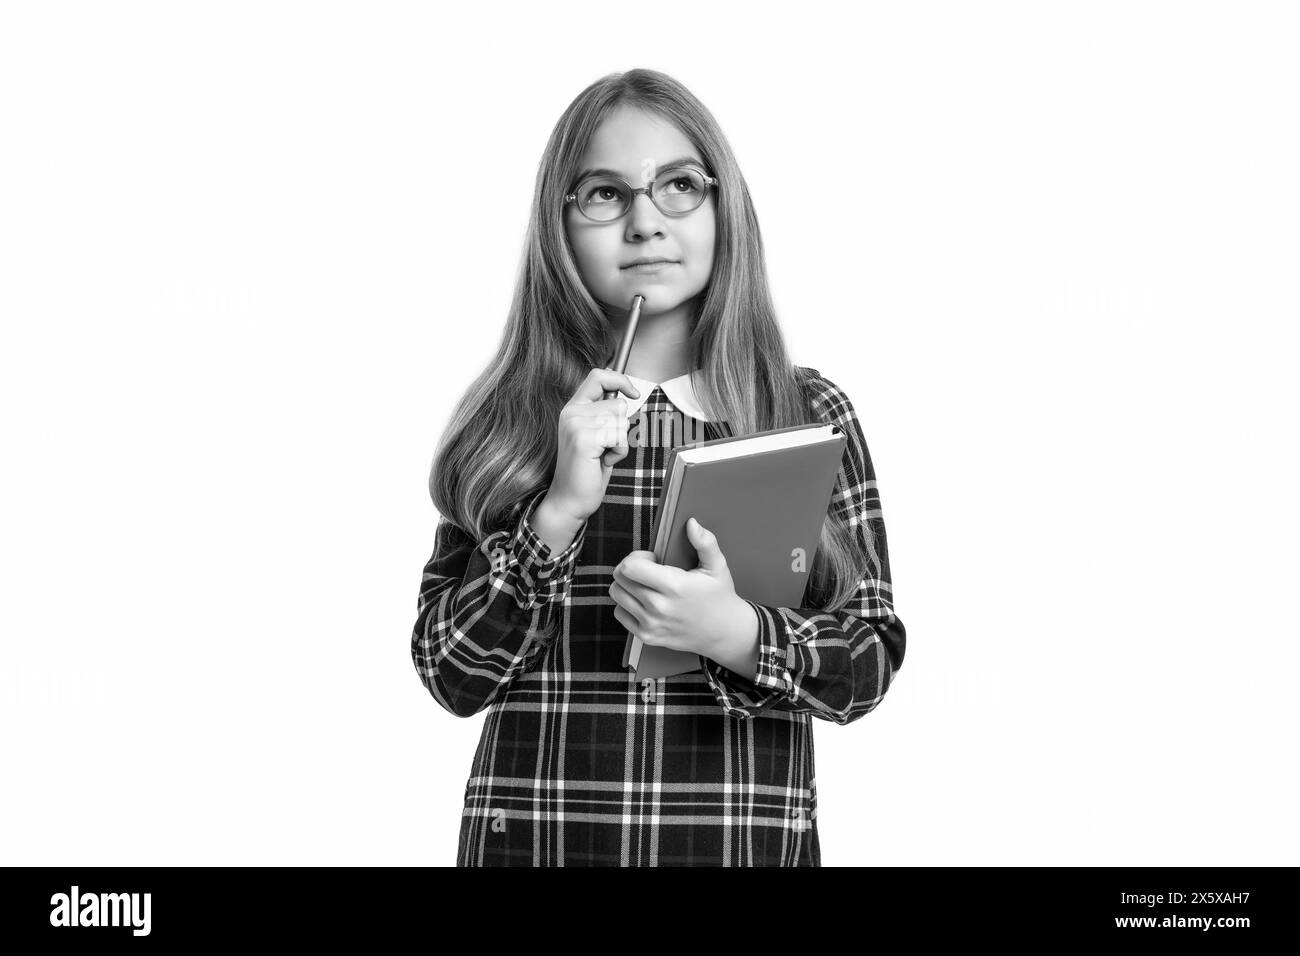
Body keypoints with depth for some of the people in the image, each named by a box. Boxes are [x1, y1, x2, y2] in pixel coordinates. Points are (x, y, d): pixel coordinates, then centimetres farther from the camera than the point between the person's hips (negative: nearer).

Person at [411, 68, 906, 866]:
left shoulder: (813, 414, -2)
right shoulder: (506, 421, -2)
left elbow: (871, 660, -3)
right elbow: (453, 675, -5)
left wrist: (735, 634, -21)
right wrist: (560, 512, -18)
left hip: (749, 834, 1)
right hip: (536, 833, 0)